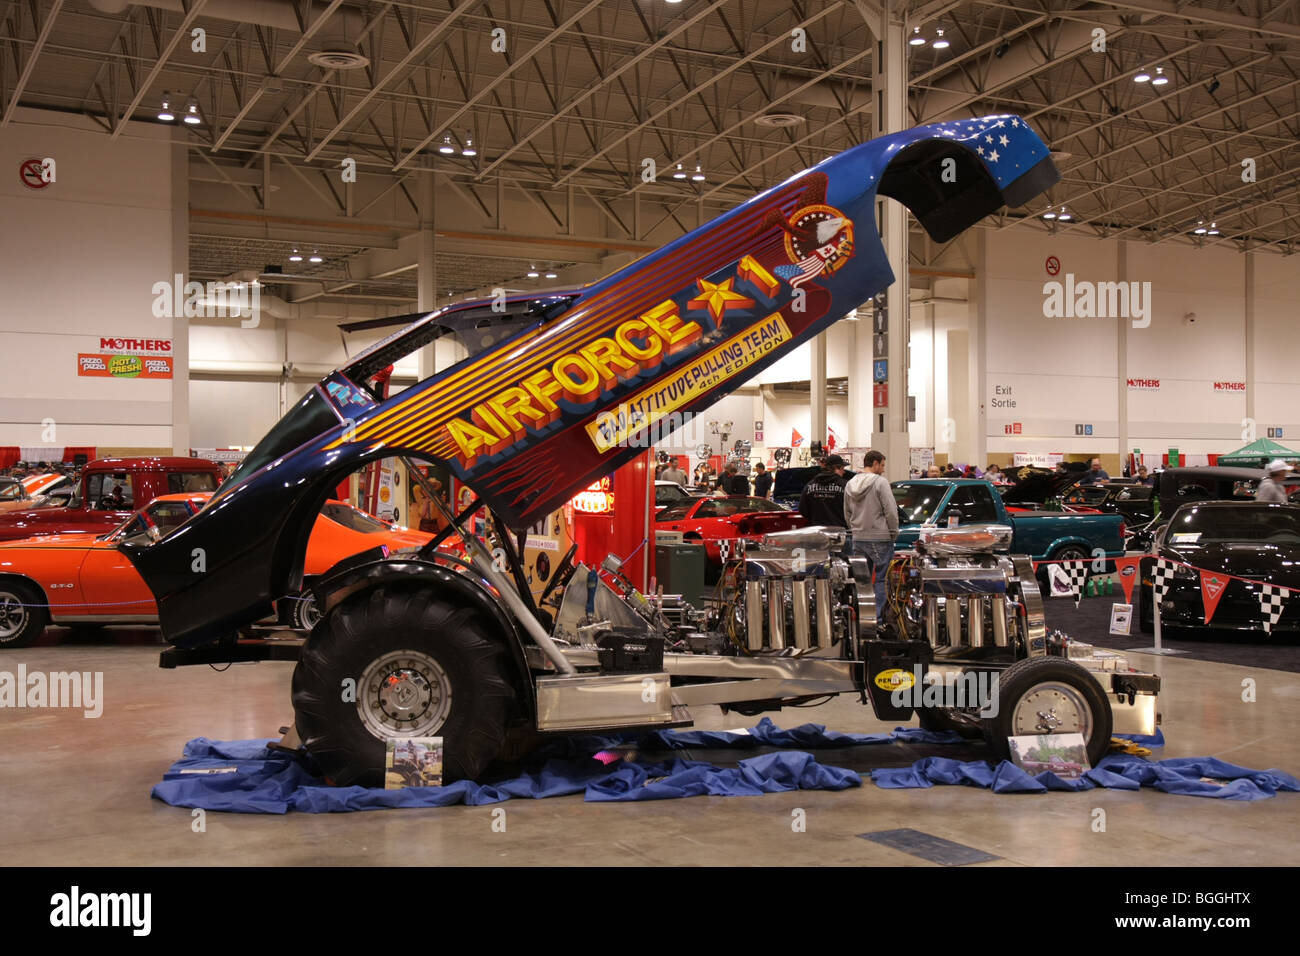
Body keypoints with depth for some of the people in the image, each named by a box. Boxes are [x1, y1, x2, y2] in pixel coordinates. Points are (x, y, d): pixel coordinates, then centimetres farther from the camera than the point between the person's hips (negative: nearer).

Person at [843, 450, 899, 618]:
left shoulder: (850, 484, 11)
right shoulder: (880, 482, -10)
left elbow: (847, 513, 17)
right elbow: (891, 510, -12)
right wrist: (894, 532, 0)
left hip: (858, 539, 6)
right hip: (879, 538, -6)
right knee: (881, 579, -2)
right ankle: (880, 616, -3)